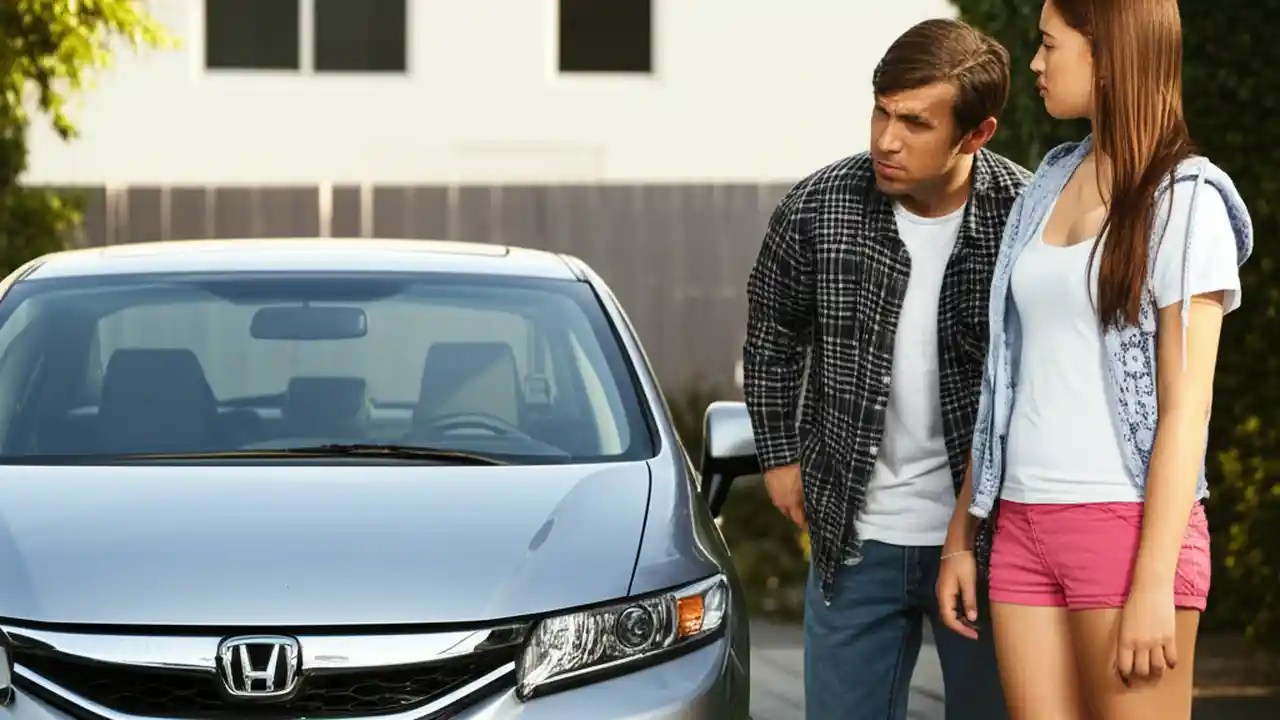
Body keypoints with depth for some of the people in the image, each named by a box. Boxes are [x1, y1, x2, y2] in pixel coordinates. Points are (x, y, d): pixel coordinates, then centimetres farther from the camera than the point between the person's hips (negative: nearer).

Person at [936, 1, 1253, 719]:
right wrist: (962, 536, 15)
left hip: (1128, 524, -6)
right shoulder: (1049, 187, 15)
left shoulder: (1184, 200, -5)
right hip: (1025, 526, 6)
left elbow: (1187, 405, -10)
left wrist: (1155, 581, -16)